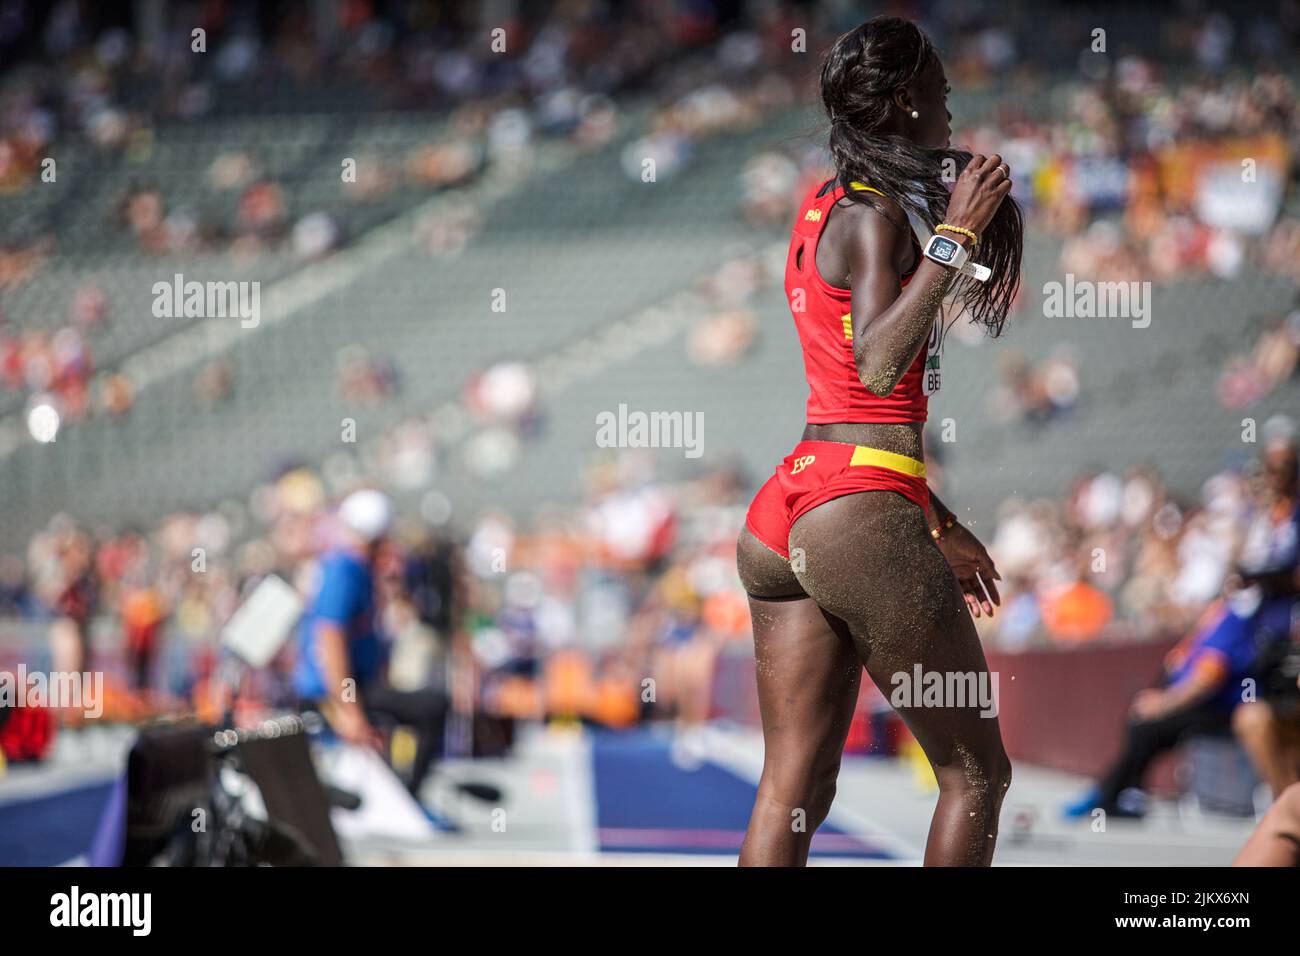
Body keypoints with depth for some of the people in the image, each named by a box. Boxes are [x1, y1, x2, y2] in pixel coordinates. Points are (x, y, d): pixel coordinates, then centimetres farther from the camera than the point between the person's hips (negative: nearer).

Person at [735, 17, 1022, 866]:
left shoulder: (827, 207, 21)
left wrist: (936, 526, 30)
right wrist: (954, 236, -19)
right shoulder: (875, 213, -7)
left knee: (795, 785, 4)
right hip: (861, 514, -9)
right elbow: (879, 366, -22)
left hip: (783, 512, 9)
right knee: (977, 769, 1)